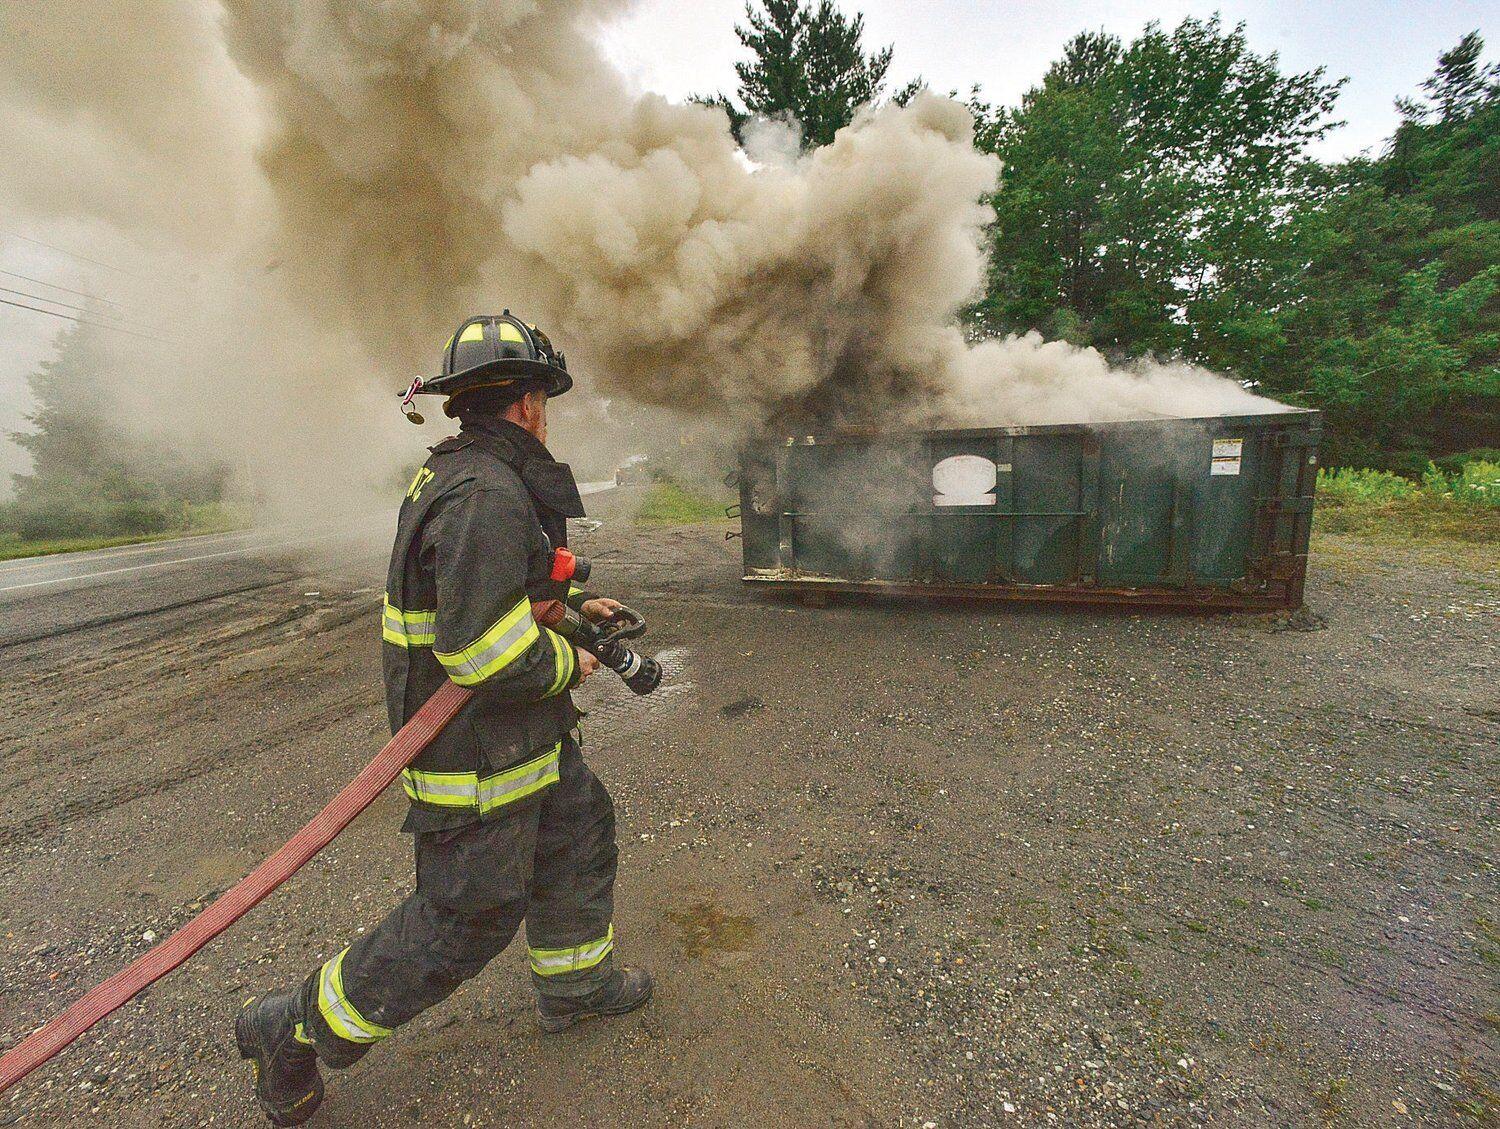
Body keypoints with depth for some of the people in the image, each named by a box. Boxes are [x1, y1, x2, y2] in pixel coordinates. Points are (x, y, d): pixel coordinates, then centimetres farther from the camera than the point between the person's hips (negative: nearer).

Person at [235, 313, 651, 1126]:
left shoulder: (462, 478, 7)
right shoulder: (486, 494, -27)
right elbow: (488, 650, -32)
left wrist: (571, 606, 15)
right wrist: (567, 665, -15)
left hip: (525, 728, 10)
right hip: (476, 745, -10)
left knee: (579, 835, 21)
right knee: (467, 916, 6)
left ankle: (574, 985, 42)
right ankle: (294, 1033, 27)